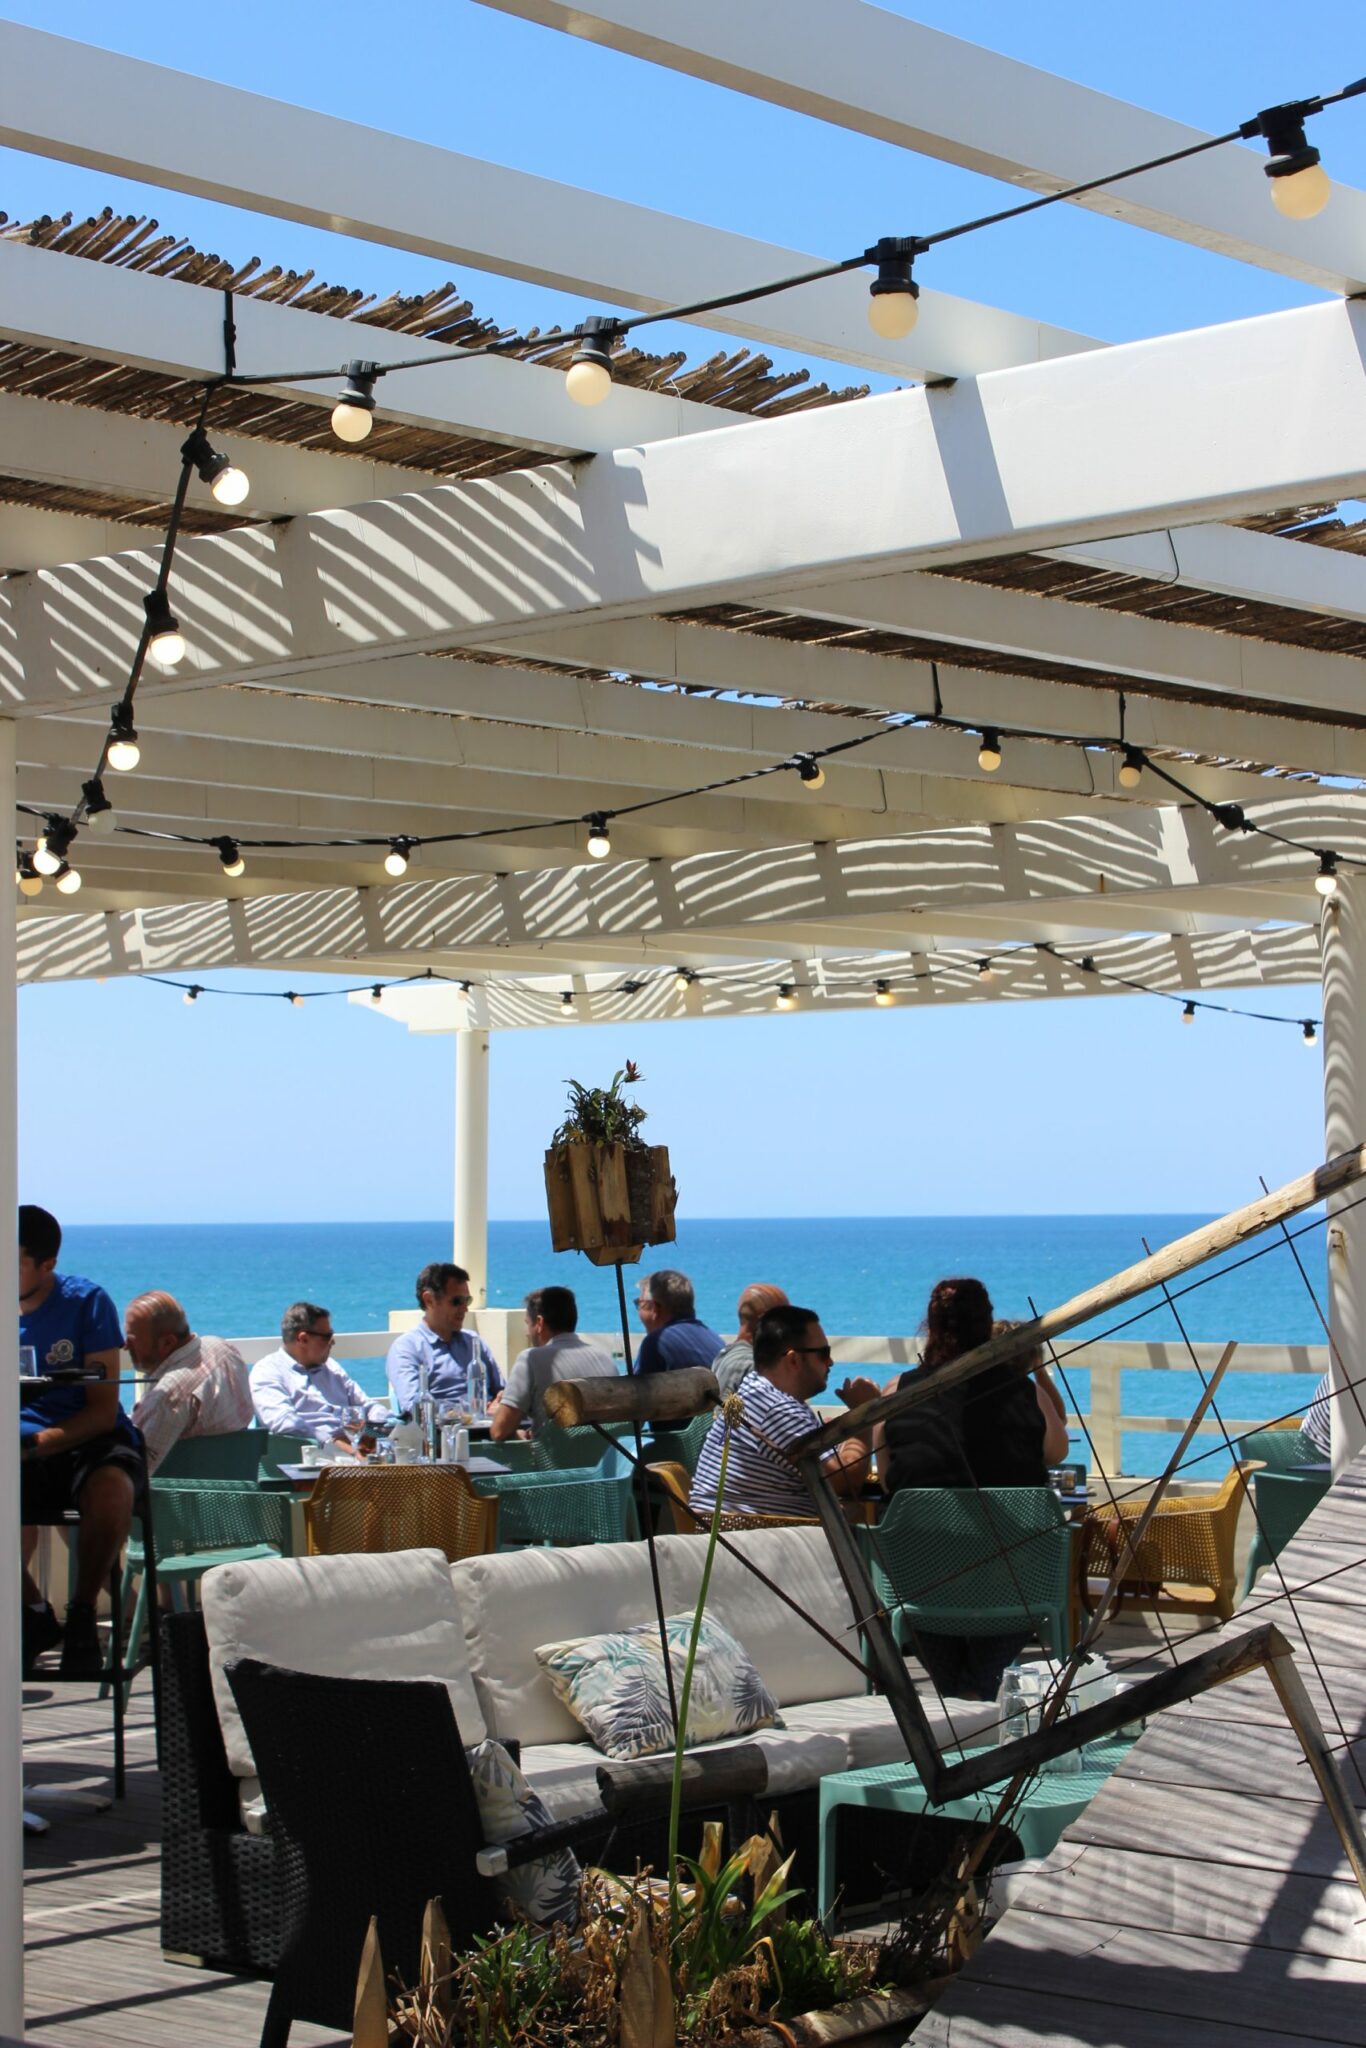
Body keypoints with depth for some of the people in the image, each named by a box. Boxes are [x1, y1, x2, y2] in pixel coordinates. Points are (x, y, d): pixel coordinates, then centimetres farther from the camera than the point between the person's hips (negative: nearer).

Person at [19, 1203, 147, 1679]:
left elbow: (103, 1410, -9)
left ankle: (82, 1617, -13)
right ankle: (33, 1615, -1)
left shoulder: (86, 1302, -5)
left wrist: (40, 1442, -24)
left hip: (89, 1441, -3)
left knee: (111, 1491, -38)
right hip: (21, 1446, 3)